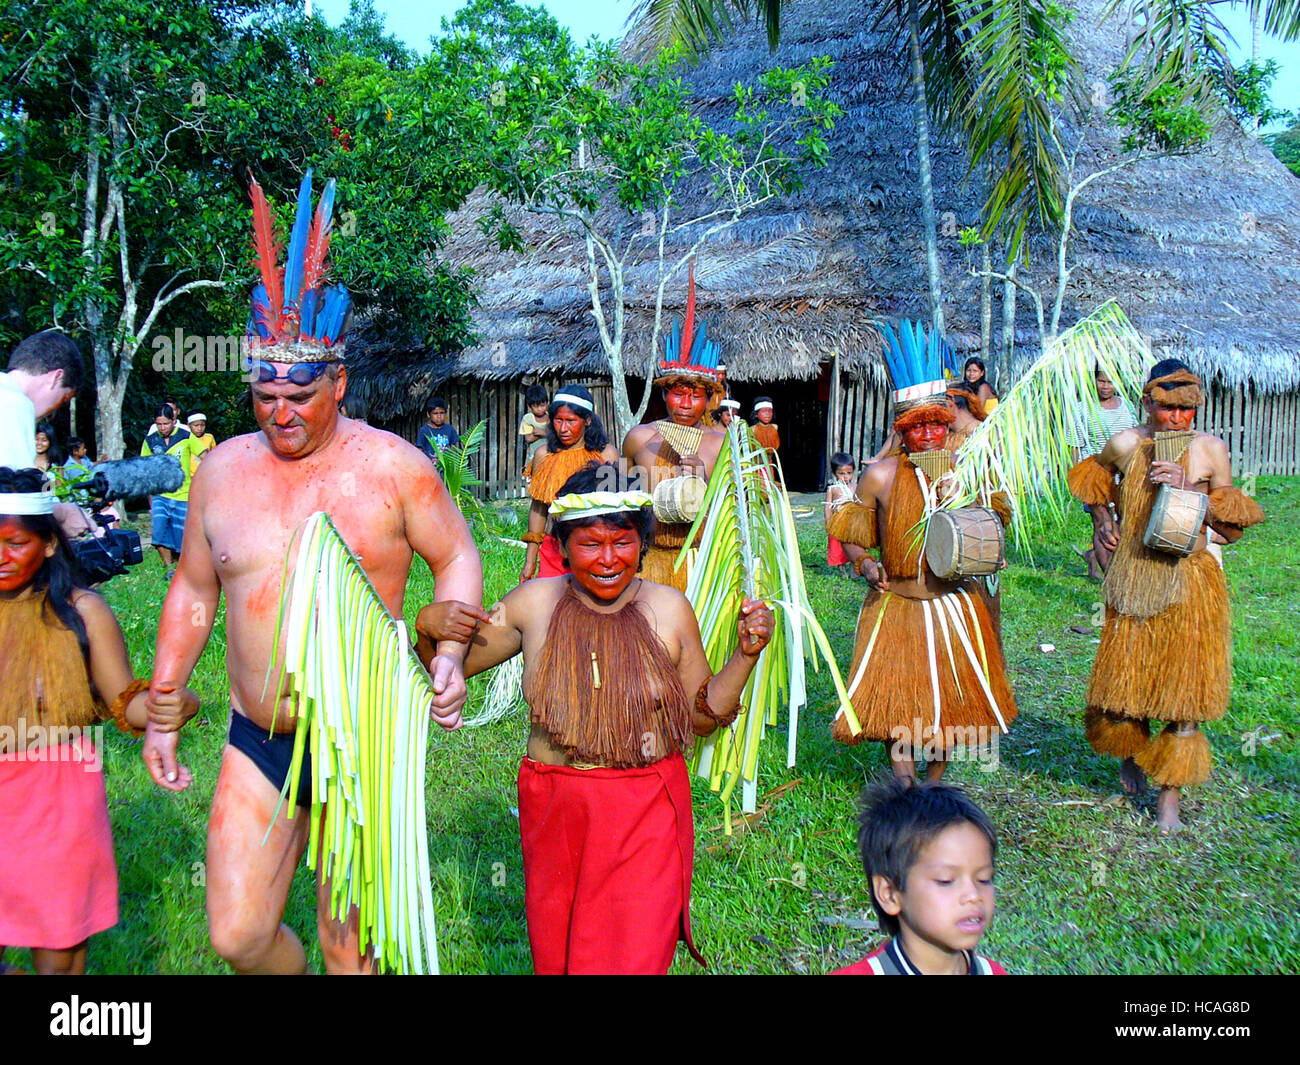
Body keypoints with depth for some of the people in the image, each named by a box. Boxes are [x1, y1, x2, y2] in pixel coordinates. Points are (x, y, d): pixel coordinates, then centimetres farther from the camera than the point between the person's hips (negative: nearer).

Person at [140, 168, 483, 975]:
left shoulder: (391, 466, -7)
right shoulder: (223, 469, 4)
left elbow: (457, 556, 2)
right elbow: (193, 591, 13)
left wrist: (450, 652, -16)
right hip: (257, 741, 4)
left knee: (349, 946, 6)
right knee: (236, 934, 4)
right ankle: (292, 970, 36)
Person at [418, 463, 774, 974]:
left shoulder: (669, 609, -2)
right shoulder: (535, 603, -2)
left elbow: (701, 717, 7)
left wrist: (746, 654, -6)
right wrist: (429, 626, -12)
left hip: (648, 815, -1)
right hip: (555, 811, 1)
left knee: (635, 958, -4)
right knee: (555, 957, 13)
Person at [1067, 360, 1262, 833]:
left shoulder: (1210, 449, -6)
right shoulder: (1125, 445, -2)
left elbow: (1232, 531, -4)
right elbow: (1095, 474, 23)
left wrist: (1188, 488, -16)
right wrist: (1101, 519, 8)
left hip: (1187, 585, -1)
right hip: (1132, 583, 2)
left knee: (1183, 685, 1)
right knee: (1122, 680, 9)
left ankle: (1170, 798, 13)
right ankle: (1130, 751, 42)